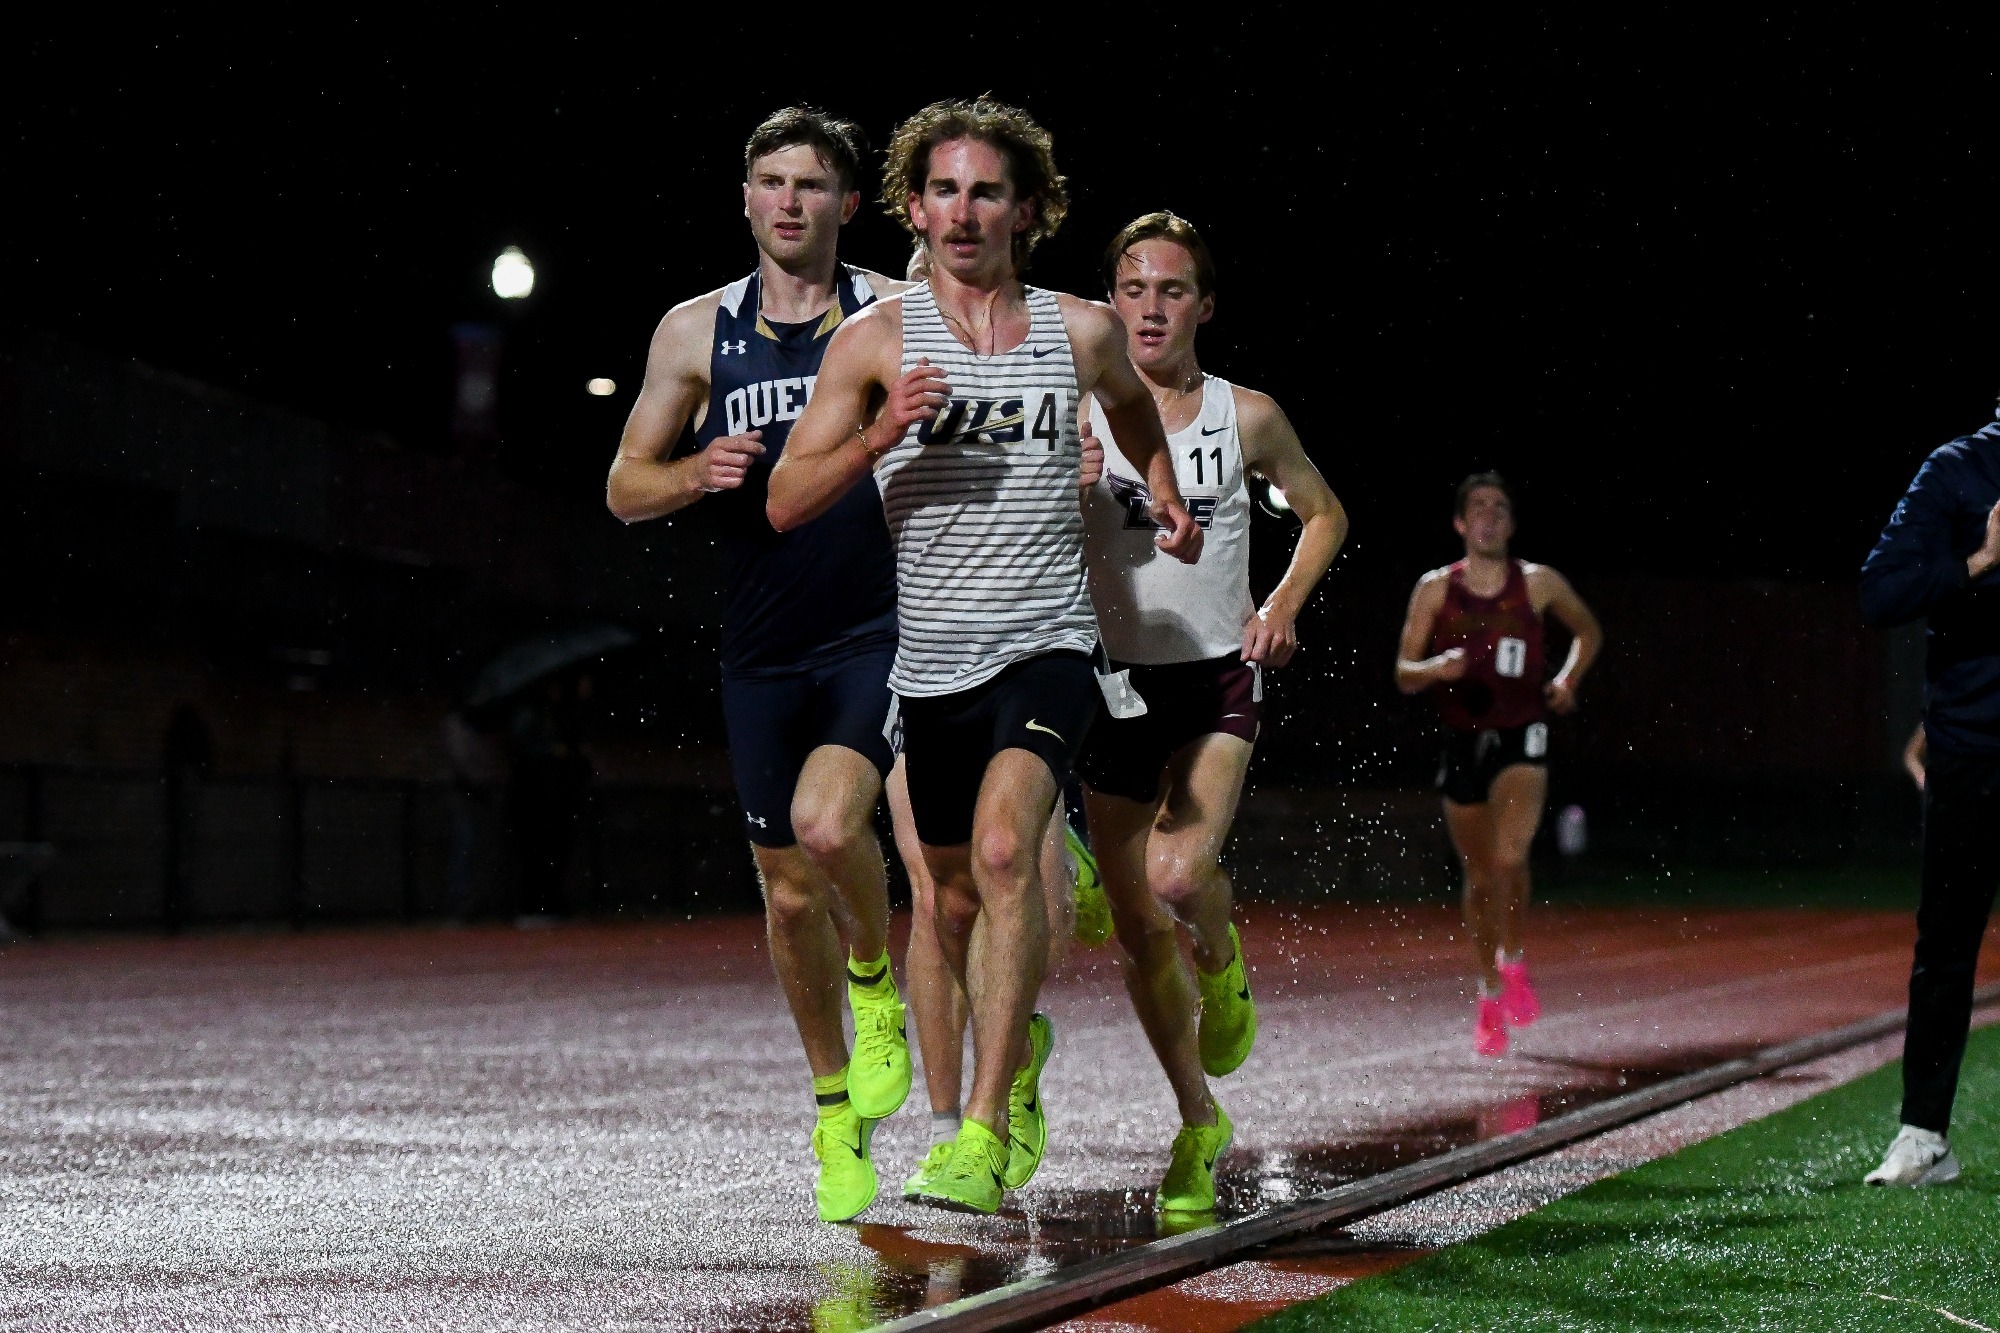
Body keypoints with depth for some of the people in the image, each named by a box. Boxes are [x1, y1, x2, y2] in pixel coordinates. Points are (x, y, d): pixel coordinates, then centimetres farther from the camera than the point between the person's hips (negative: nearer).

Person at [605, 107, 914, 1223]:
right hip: (764, 651, 3)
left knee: (827, 821, -27)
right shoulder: (696, 333, 6)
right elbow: (626, 487, 11)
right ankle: (836, 1109, 28)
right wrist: (696, 474, -10)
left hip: (882, 634, -3)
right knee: (790, 894, 8)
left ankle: (879, 985, 4)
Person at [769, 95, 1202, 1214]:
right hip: (931, 656, 2)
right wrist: (880, 436, -17)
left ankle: (986, 1136, -27)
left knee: (1003, 850, -25)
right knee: (957, 896, 14)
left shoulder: (1082, 331, 4)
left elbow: (1132, 403, 30)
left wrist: (1166, 493, 20)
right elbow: (787, 503, -4)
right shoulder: (876, 341, 0)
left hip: (1047, 646, -2)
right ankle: (1021, 1050, 46)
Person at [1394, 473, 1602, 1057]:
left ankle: (1512, 960, 0)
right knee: (1479, 876, 9)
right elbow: (1404, 673, 1)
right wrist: (1435, 668, -21)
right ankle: (1491, 994, 26)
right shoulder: (1435, 589, 1)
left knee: (1509, 855, -24)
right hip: (1463, 740, 2)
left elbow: (1589, 631, 18)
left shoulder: (1539, 583, 0)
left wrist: (1568, 679, 2)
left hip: (1522, 739, -2)